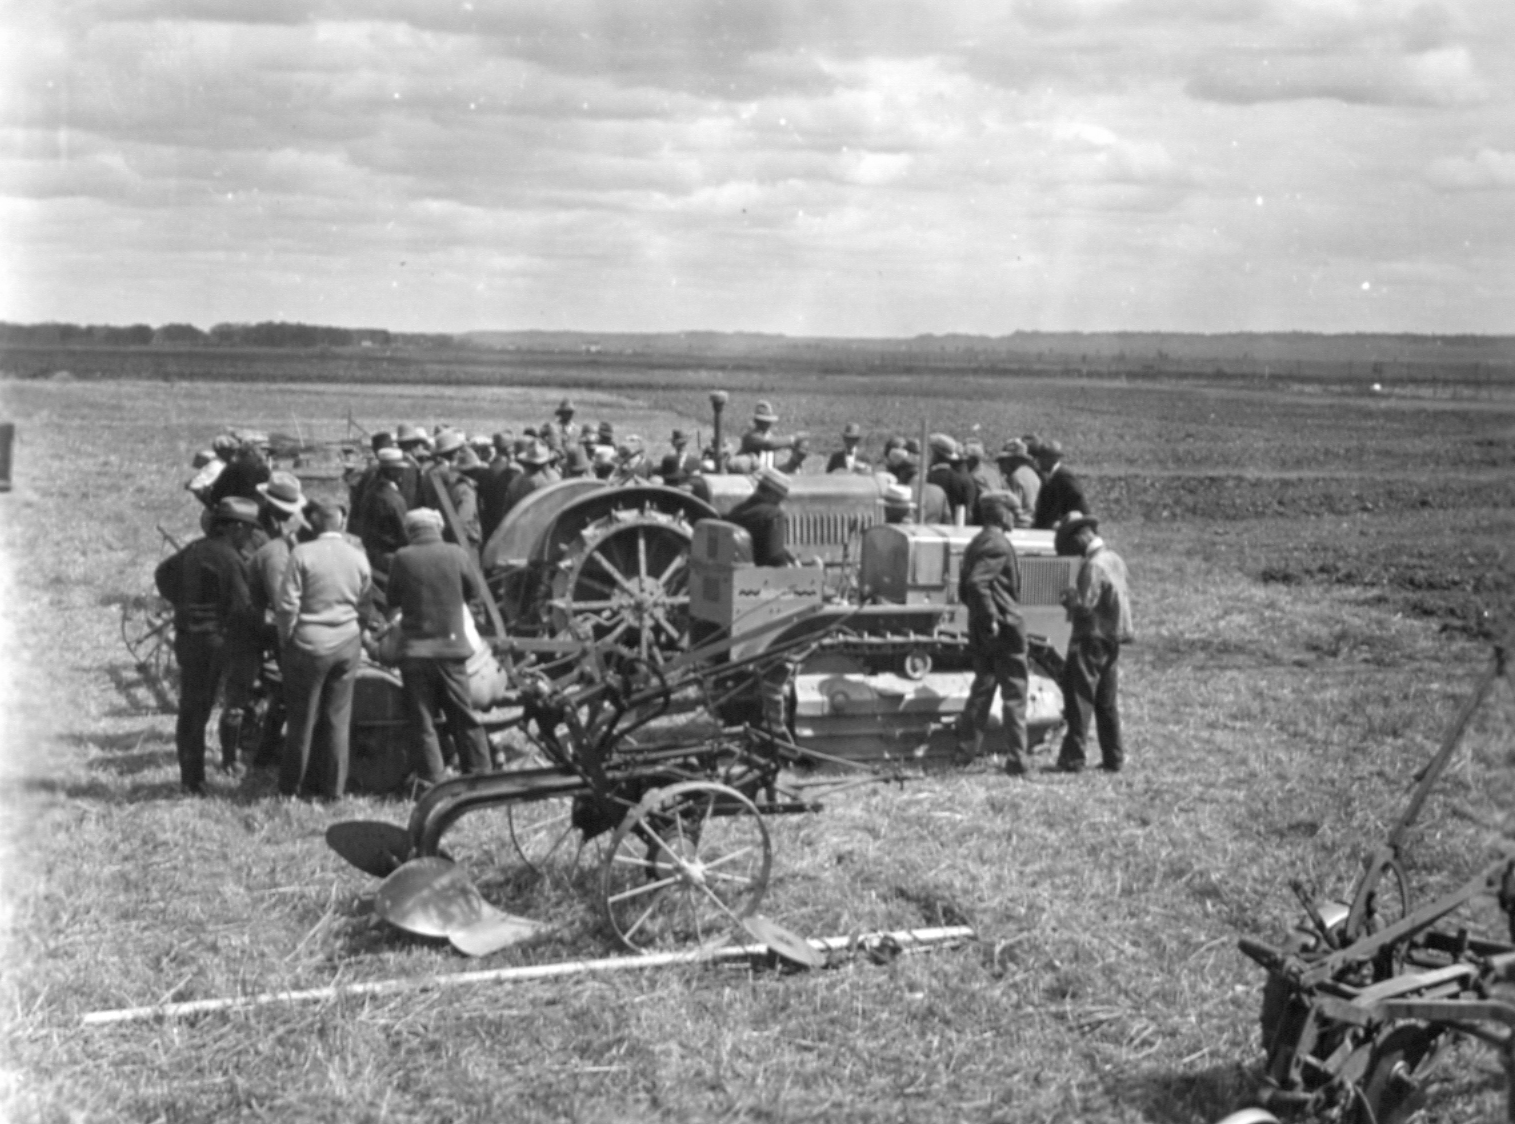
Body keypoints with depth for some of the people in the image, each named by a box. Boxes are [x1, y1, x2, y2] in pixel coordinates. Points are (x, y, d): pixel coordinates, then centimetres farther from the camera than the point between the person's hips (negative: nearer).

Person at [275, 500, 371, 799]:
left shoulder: (302, 554, -10)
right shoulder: (358, 558, 2)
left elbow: (287, 605, -11)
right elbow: (364, 604, 6)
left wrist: (286, 638, 1)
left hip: (309, 644, -3)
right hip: (347, 644, 3)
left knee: (302, 718, 7)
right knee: (338, 719, 9)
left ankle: (292, 785, 17)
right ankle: (333, 786, 12)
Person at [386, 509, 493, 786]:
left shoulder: (403, 558, -4)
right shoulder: (456, 554, -2)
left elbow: (393, 606, 5)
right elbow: (477, 596, 6)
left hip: (415, 650, -1)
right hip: (452, 645, 1)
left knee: (422, 721, 5)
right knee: (463, 717, 11)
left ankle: (433, 781, 4)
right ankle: (480, 773, 14)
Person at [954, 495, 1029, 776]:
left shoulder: (975, 544, 14)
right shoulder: (998, 545, -15)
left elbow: (964, 589, 18)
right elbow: (977, 582, -27)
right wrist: (991, 618, -24)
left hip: (980, 633, 9)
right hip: (1004, 628, -8)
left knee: (982, 688, 16)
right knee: (1014, 695, -1)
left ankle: (967, 748, 14)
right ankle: (1016, 762, 0)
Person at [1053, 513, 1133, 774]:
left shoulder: (1093, 566, -19)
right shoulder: (1115, 559, 9)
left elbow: (1085, 607, -23)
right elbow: (1125, 595, 17)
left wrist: (1069, 597, -3)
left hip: (1091, 640, -9)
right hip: (1112, 641, 9)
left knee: (1079, 700, -4)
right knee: (1107, 702, 14)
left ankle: (1073, 759, -3)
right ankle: (1114, 758, 17)